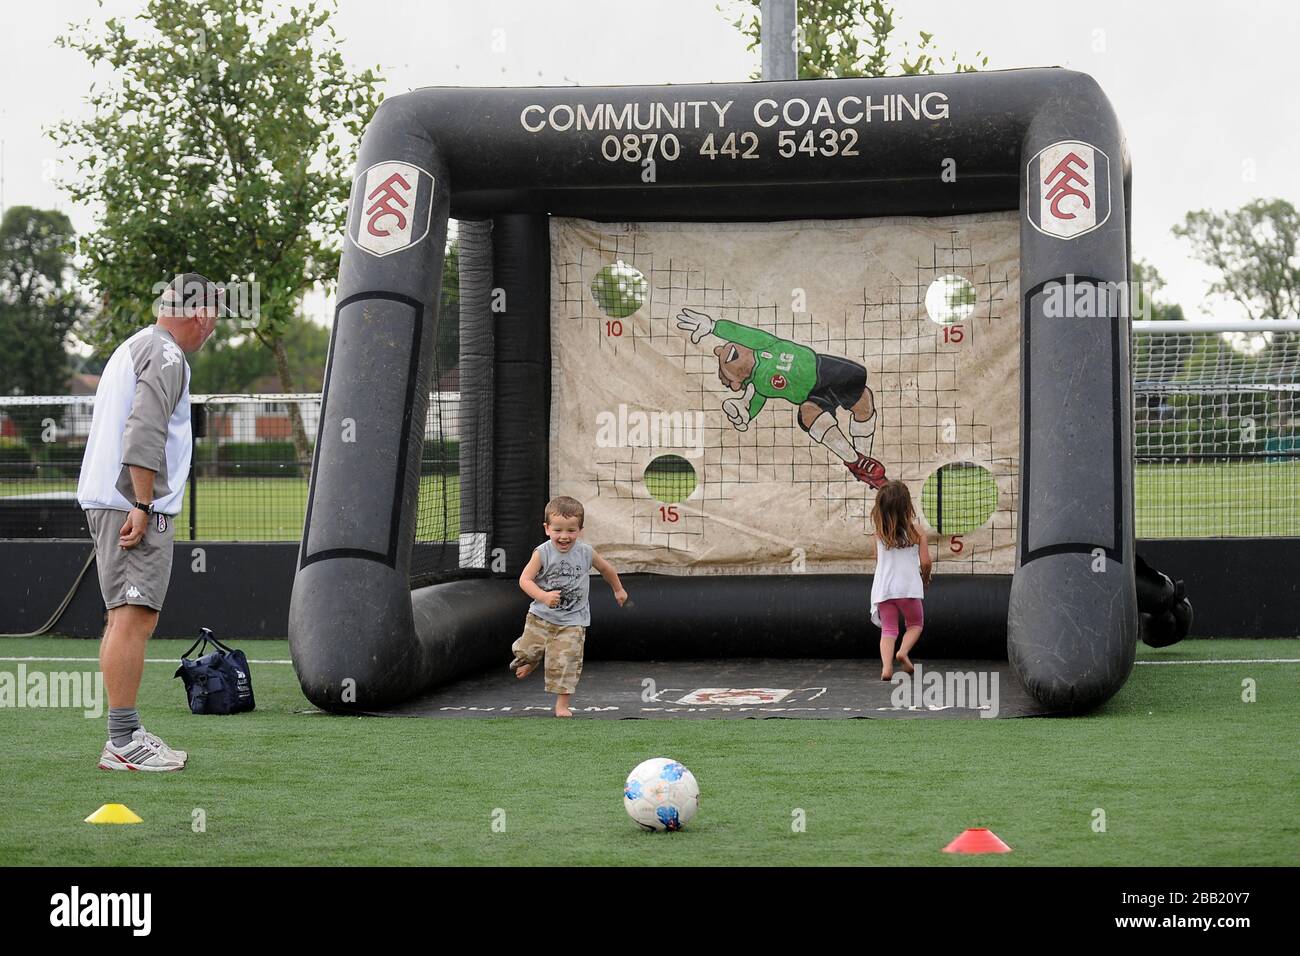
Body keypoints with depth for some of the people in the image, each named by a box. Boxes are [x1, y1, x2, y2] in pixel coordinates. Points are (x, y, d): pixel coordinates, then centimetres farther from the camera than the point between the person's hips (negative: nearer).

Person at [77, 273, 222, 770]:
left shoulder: (133, 347, 23)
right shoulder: (166, 356, -9)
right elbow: (144, 434, -21)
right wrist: (143, 506, -22)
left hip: (107, 502, 11)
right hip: (134, 505, -11)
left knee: (125, 618, 14)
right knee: (134, 618, -13)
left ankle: (125, 733, 18)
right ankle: (123, 742, -16)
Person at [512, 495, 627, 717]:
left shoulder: (585, 552, -7)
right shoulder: (542, 553, -13)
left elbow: (606, 568, 13)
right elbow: (525, 579, -18)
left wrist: (618, 589, 27)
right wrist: (543, 596, -33)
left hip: (572, 621, 0)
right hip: (541, 616, 0)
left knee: (566, 662, -8)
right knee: (527, 652, 5)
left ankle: (563, 704, 4)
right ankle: (530, 663, 42)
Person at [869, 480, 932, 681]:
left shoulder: (878, 531, 0)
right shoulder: (915, 529, -6)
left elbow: (878, 560, 9)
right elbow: (925, 562, -5)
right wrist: (925, 578, 14)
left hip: (883, 587, 2)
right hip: (908, 586, -2)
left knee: (888, 629, 8)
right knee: (915, 624, 18)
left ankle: (886, 666, -13)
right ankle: (903, 652, -7)